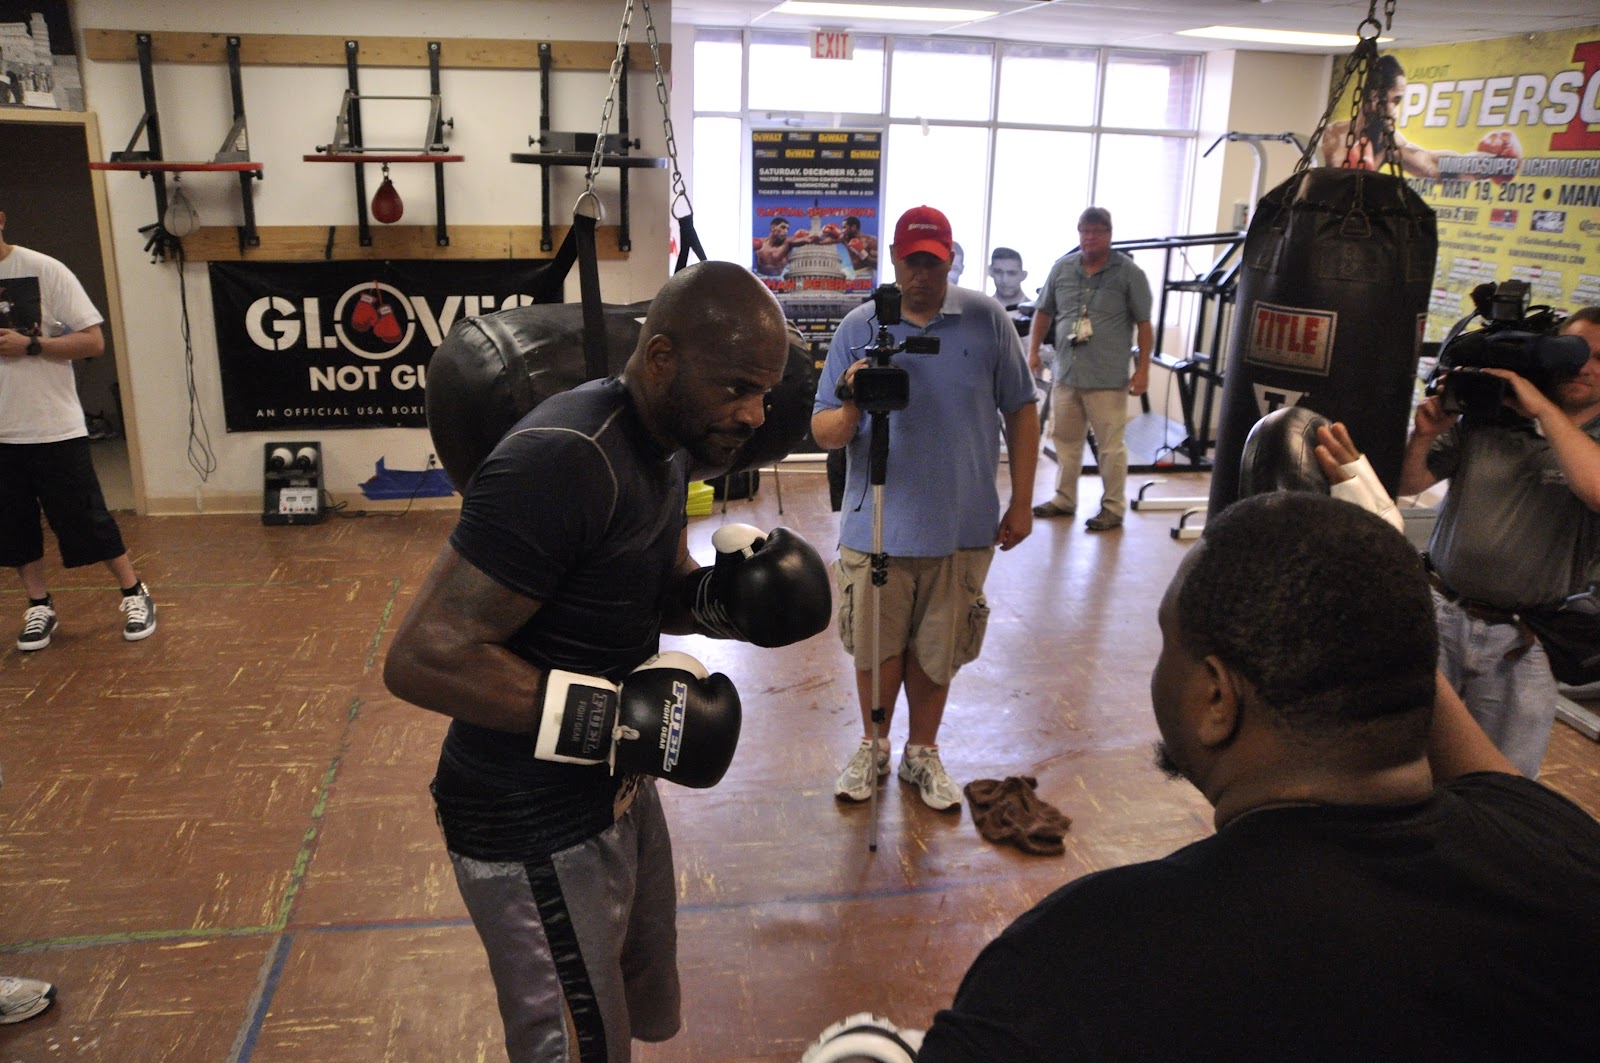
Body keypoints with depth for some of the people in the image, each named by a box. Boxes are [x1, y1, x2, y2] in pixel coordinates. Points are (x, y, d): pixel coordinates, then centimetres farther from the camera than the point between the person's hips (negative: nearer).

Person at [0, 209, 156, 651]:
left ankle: (135, 594, 16)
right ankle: (40, 607, 22)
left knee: (87, 518, 1)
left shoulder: (44, 270, -7)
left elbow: (93, 341, -8)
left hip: (55, 428, -4)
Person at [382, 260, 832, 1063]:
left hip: (613, 791, 9)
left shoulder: (665, 443, 1)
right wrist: (611, 717, -29)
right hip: (534, 824, -9)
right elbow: (423, 658, -29)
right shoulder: (561, 462, -29)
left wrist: (725, 595, -6)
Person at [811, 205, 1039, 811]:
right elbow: (823, 433, -4)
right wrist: (851, 407, -27)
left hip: (962, 529, 0)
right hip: (877, 527, 0)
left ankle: (923, 753, 36)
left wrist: (1021, 503, 3)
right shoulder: (859, 328, -3)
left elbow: (1020, 412, 5)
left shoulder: (987, 321, -2)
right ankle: (872, 747, 37)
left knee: (937, 653, 14)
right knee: (877, 650, 12)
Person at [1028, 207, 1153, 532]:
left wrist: (1143, 369, -7)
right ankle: (1064, 499, 28)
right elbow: (1043, 312, 17)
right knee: (1065, 440, 14)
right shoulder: (1062, 268, 7)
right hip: (1065, 374, 4)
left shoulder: (1129, 273, -3)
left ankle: (1113, 507, 12)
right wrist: (1033, 352, 10)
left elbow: (1144, 324, -2)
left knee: (1111, 445, 1)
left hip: (1108, 379, -4)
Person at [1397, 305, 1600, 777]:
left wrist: (1544, 409, -19)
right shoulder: (1484, 422, 3)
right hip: (1439, 614, 0)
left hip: (1521, 645, 0)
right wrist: (1424, 435, -15)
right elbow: (1409, 484, 5)